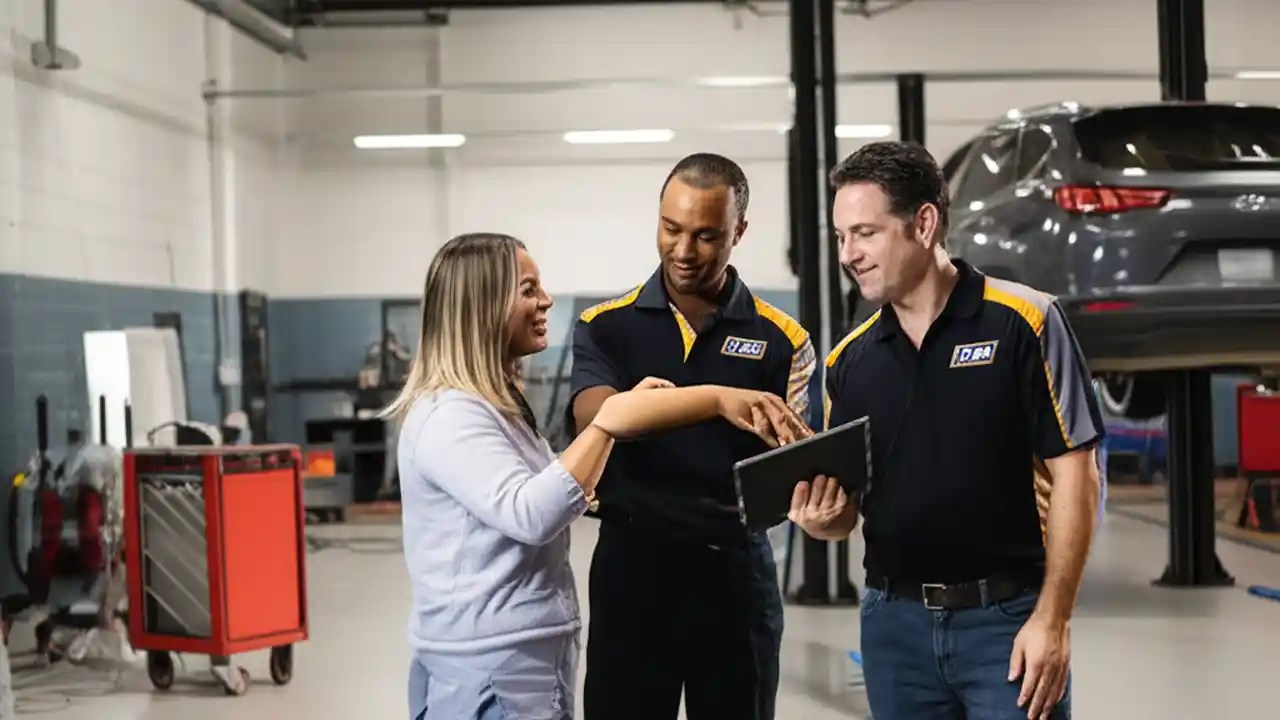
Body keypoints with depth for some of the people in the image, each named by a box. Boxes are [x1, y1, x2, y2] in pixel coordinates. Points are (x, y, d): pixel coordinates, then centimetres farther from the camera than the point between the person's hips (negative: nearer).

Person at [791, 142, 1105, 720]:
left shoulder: (1022, 323, -6)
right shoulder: (850, 360, 7)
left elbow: (1074, 474, -8)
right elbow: (844, 509, 11)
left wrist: (1051, 619, -12)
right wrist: (819, 518, -13)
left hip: (1007, 618, -4)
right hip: (895, 622, 5)